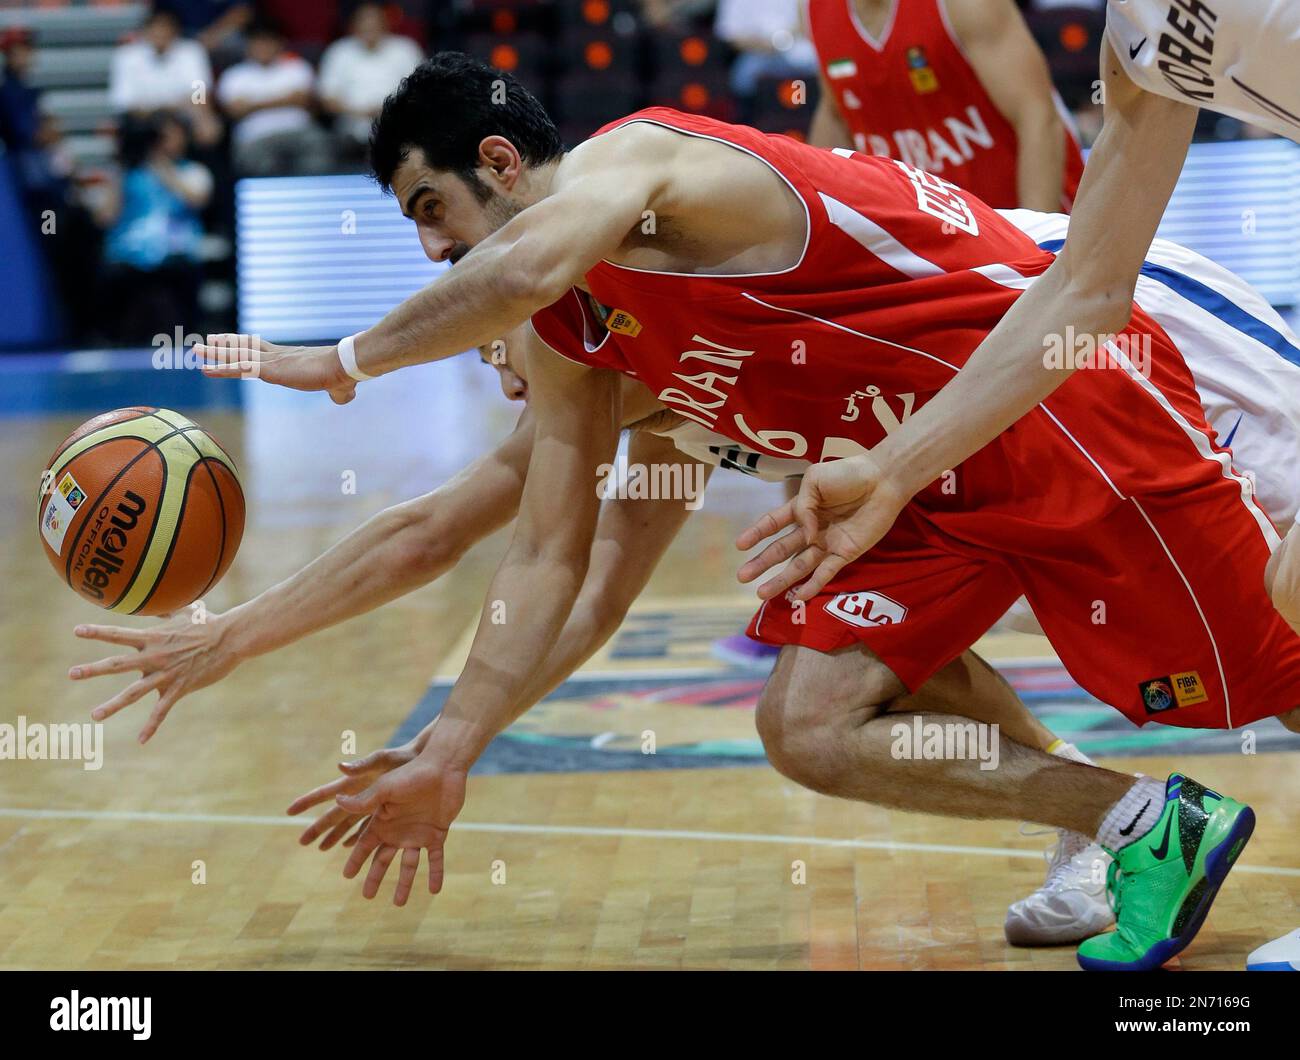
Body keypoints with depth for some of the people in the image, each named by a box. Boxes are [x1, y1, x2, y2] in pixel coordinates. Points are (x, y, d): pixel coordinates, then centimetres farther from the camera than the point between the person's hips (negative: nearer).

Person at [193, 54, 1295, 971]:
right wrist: (446, 759, 9)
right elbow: (548, 555, 11)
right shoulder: (572, 345, 9)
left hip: (1066, 403, -9)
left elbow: (525, 270, -39)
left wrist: (346, 361, -26)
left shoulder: (636, 153, -17)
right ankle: (1151, 832, 7)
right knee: (810, 728, -2)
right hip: (926, 479, 9)